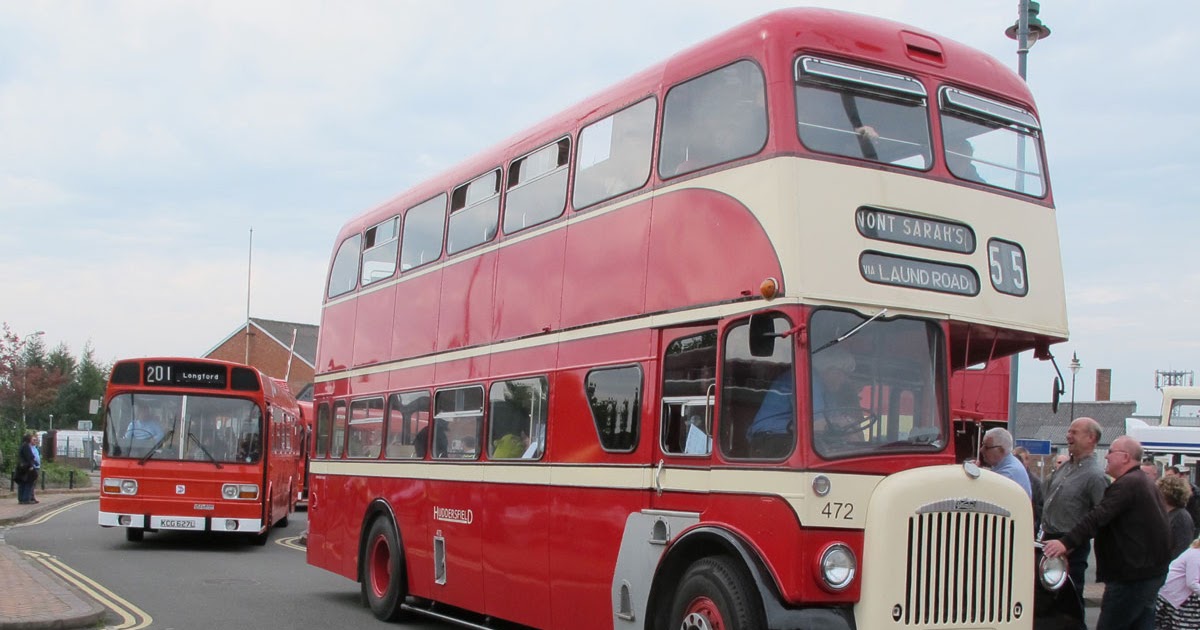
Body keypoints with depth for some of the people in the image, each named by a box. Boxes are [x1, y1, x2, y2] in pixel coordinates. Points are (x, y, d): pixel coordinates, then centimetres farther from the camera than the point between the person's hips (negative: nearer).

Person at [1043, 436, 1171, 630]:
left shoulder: (1126, 485, -18)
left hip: (1132, 575, -10)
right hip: (1153, 570, 10)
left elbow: (1097, 518, -29)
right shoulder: (1145, 482, 17)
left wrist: (1066, 542, -36)